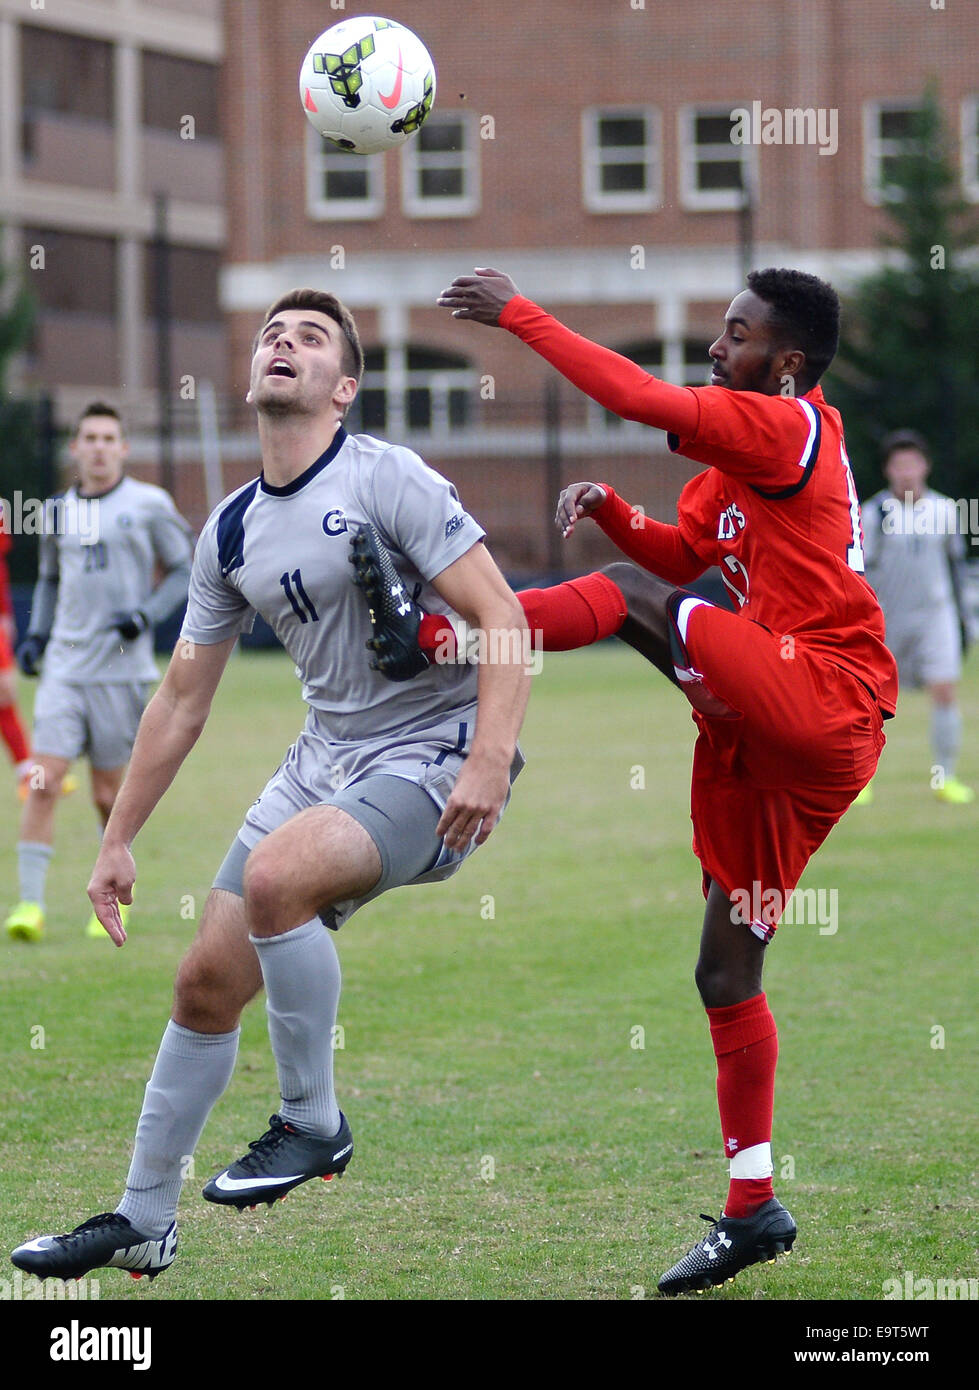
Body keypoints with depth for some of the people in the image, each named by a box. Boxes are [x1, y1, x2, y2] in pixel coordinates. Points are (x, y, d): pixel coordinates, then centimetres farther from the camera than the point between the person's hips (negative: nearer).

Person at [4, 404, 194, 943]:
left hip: (121, 669, -2)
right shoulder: (57, 511, 11)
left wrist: (146, 615, -11)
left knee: (108, 793, 3)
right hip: (64, 666, 2)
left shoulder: (148, 505, 0)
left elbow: (183, 570, 4)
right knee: (44, 783, -11)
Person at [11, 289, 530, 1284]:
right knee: (207, 981, 4)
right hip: (325, 756, 7)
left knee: (276, 874, -32)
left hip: (430, 756, -7)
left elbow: (503, 619, -16)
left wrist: (489, 761, -29)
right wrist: (118, 841, 15)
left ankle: (313, 1125, -13)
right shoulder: (231, 531, 8)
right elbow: (183, 697, 16)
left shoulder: (385, 478, -12)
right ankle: (143, 1222, 18)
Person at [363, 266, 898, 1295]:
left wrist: (520, 316, -15)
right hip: (766, 741, 10)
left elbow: (646, 401, -20)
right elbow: (678, 552, 26)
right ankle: (752, 1209, 11)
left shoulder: (790, 427, -8)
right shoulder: (745, 457, 22)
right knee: (727, 972, 8)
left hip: (823, 705, -10)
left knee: (635, 598, -20)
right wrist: (608, 508, 5)